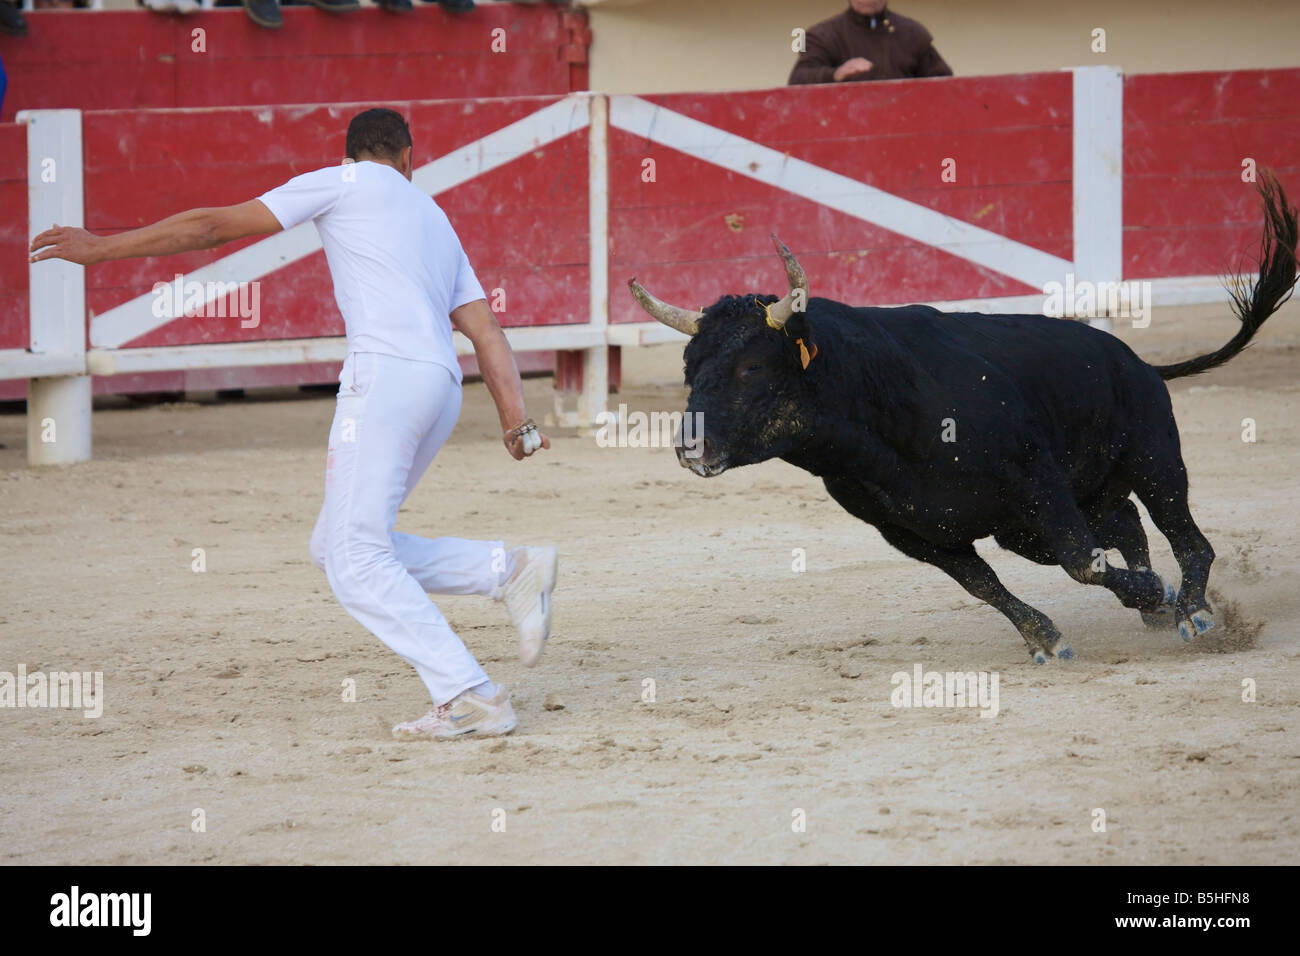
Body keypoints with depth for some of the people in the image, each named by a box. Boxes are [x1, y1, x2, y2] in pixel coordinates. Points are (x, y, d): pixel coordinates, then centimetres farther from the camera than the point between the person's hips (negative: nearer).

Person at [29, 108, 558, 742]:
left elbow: (216, 226, 9)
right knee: (335, 547, 14)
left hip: (386, 368, -7)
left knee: (353, 557, -10)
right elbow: (487, 334, 21)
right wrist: (516, 420, 14)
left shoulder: (343, 182, 12)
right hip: (442, 388, 7)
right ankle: (510, 571, 6)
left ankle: (470, 697, -19)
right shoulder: (435, 221, 30)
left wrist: (102, 249, 14)